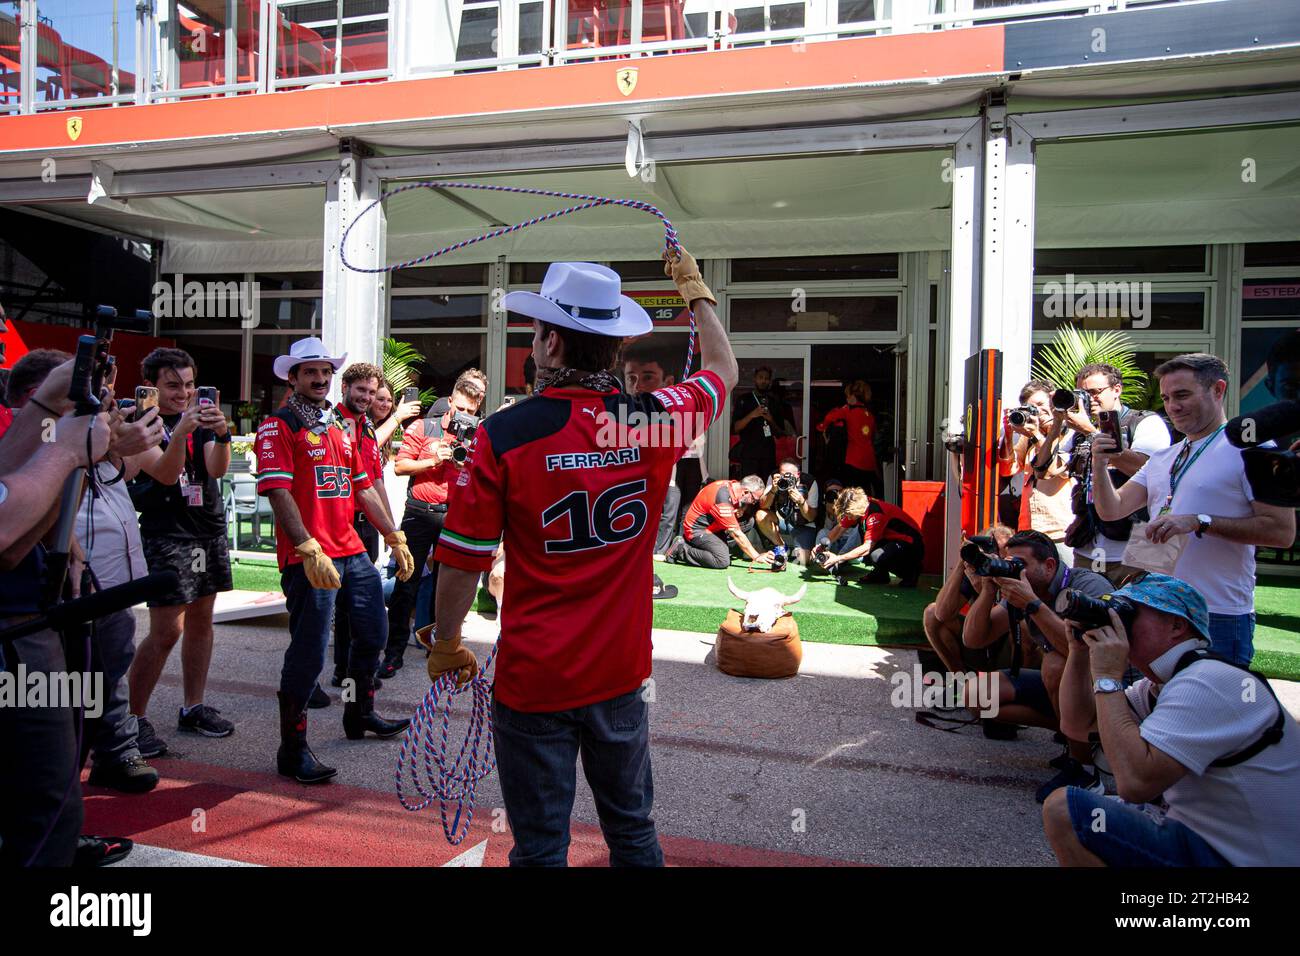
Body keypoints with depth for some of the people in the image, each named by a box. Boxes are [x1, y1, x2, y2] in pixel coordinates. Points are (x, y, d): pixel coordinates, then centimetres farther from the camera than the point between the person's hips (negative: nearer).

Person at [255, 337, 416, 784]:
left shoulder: (339, 428, 18)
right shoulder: (279, 426, -5)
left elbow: (364, 489, 21)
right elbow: (278, 492, -17)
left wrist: (395, 538, 17)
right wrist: (310, 550, -27)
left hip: (353, 553, 8)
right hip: (309, 558, -8)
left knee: (372, 634, 18)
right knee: (308, 653, -3)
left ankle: (360, 713, 39)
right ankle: (292, 750, 12)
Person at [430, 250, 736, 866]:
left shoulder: (504, 435, -16)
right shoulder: (654, 421, -8)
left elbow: (463, 562, -10)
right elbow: (723, 371, 13)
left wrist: (446, 646, 8)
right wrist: (696, 289, 27)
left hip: (533, 678, -3)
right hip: (621, 675, 3)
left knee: (540, 847, 15)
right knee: (633, 832, 22)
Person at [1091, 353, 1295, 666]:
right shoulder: (1162, 459, 14)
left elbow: (1282, 531, -14)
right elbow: (1112, 510, 7)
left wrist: (1200, 522, -22)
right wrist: (1099, 465, -8)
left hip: (1218, 617, -6)